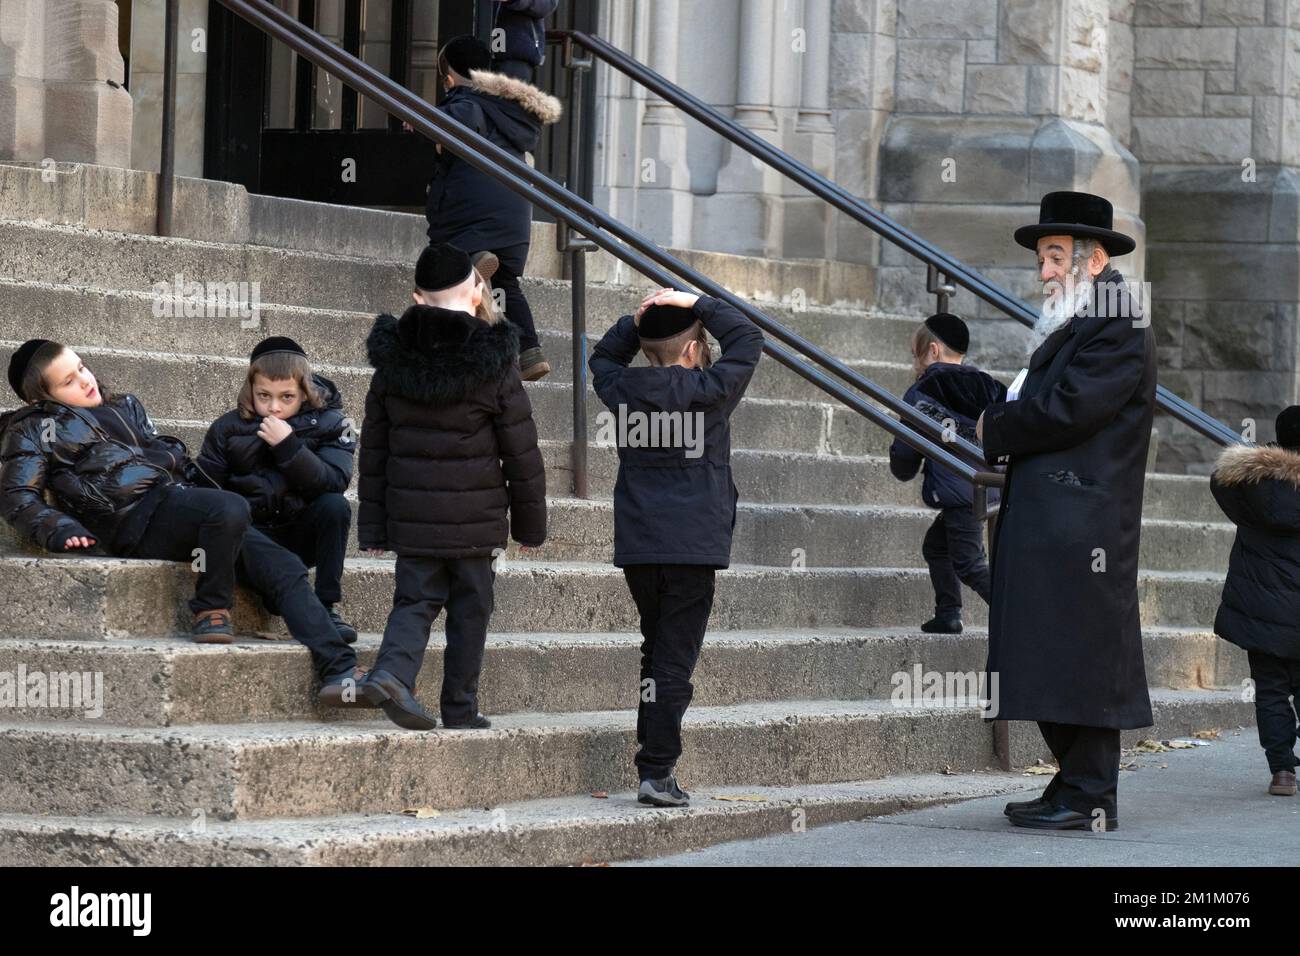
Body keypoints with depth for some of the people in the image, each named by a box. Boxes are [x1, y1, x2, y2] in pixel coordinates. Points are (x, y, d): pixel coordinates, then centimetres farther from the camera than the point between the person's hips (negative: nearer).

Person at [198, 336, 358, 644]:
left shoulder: (329, 424, -4)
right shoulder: (228, 428, -1)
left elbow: (334, 483, -19)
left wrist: (288, 446, -28)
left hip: (300, 536, 1)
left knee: (335, 506, -29)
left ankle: (326, 607, -23)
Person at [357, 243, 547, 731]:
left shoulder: (392, 362, 3)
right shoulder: (493, 364, -8)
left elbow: (373, 451, 7)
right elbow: (522, 453, -4)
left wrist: (372, 527, 12)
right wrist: (530, 522, 6)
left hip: (410, 516, 3)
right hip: (475, 519, -3)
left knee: (415, 599, 10)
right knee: (470, 610, 9)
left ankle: (392, 671, -16)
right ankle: (461, 709, 12)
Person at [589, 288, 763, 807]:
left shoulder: (623, 392, 4)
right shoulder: (707, 392, -7)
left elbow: (603, 358, 26)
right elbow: (747, 340, 4)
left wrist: (635, 322, 13)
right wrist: (699, 304, 5)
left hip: (637, 548, 4)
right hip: (693, 548, -4)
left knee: (656, 651, 17)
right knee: (675, 658, -5)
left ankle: (654, 761, 17)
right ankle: (657, 770, -10)